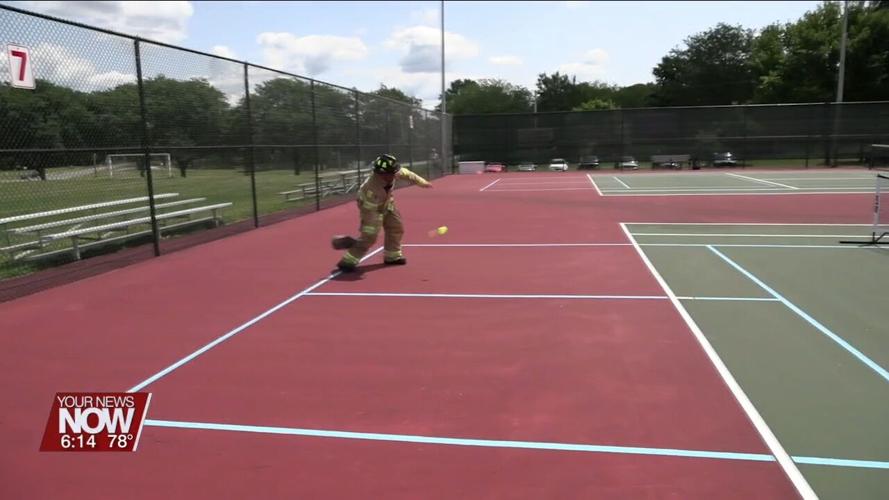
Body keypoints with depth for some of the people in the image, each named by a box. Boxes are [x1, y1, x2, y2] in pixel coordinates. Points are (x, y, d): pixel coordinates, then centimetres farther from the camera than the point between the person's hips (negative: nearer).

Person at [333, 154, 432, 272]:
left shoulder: (392, 173, -26)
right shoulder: (372, 188, -42)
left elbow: (406, 174, -5)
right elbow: (370, 211, -36)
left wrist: (422, 182, 1)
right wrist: (368, 229, -32)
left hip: (386, 203, 8)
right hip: (372, 207, -8)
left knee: (396, 229, 16)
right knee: (369, 236, -16)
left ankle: (392, 256, 34)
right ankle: (347, 262, -7)